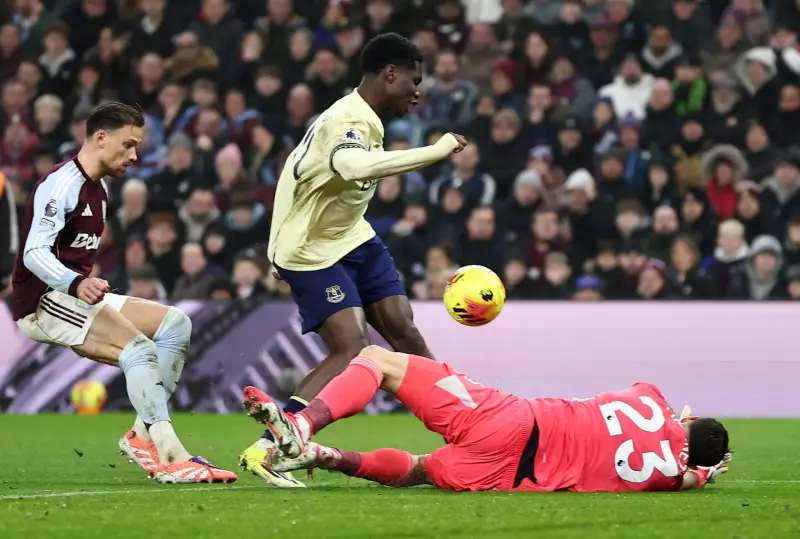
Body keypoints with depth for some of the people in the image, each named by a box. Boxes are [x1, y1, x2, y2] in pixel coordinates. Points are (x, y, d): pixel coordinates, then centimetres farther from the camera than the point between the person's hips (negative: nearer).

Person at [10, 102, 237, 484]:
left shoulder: (99, 189, 18)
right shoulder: (61, 183, -14)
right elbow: (34, 253, -26)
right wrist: (76, 284, -41)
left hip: (77, 294, 10)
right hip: (43, 300, -10)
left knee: (176, 324, 0)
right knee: (139, 347, -28)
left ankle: (143, 435, -8)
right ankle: (170, 457, -34)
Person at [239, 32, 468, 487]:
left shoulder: (364, 119, 4)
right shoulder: (346, 121, -27)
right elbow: (355, 167, -50)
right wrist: (436, 151, -44)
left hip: (352, 238, 9)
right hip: (312, 252, -9)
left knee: (405, 333, 6)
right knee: (353, 351, -18)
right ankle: (265, 450, -16)